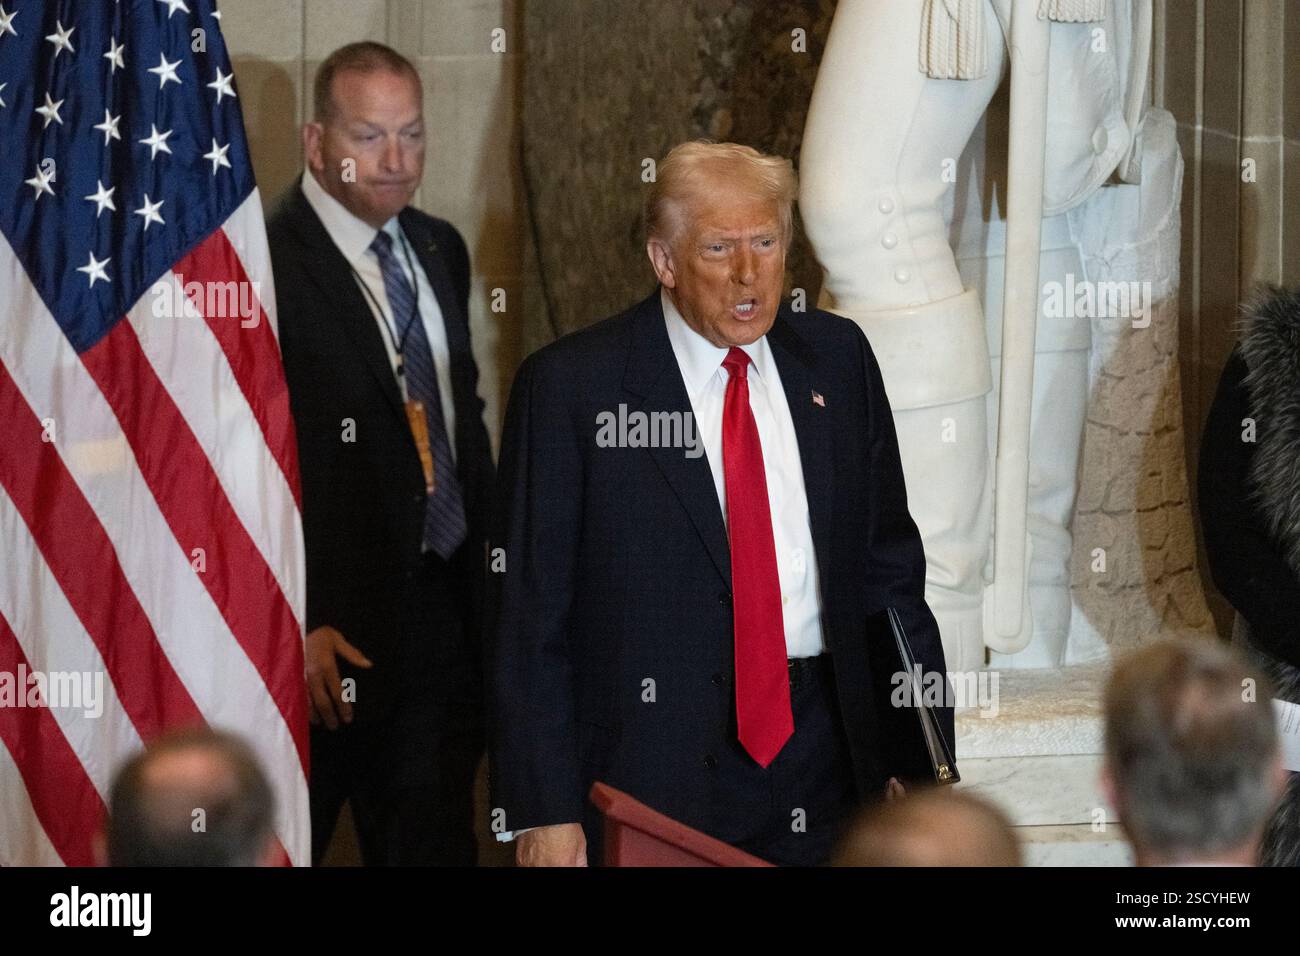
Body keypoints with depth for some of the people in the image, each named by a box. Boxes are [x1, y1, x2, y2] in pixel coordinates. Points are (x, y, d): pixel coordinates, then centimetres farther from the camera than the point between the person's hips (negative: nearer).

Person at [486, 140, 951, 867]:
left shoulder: (837, 358, 8)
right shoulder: (570, 387, -5)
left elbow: (889, 565, 12)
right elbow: (530, 615, -6)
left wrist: (921, 757, 6)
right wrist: (544, 811, -11)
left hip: (827, 756, 4)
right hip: (658, 764, -4)